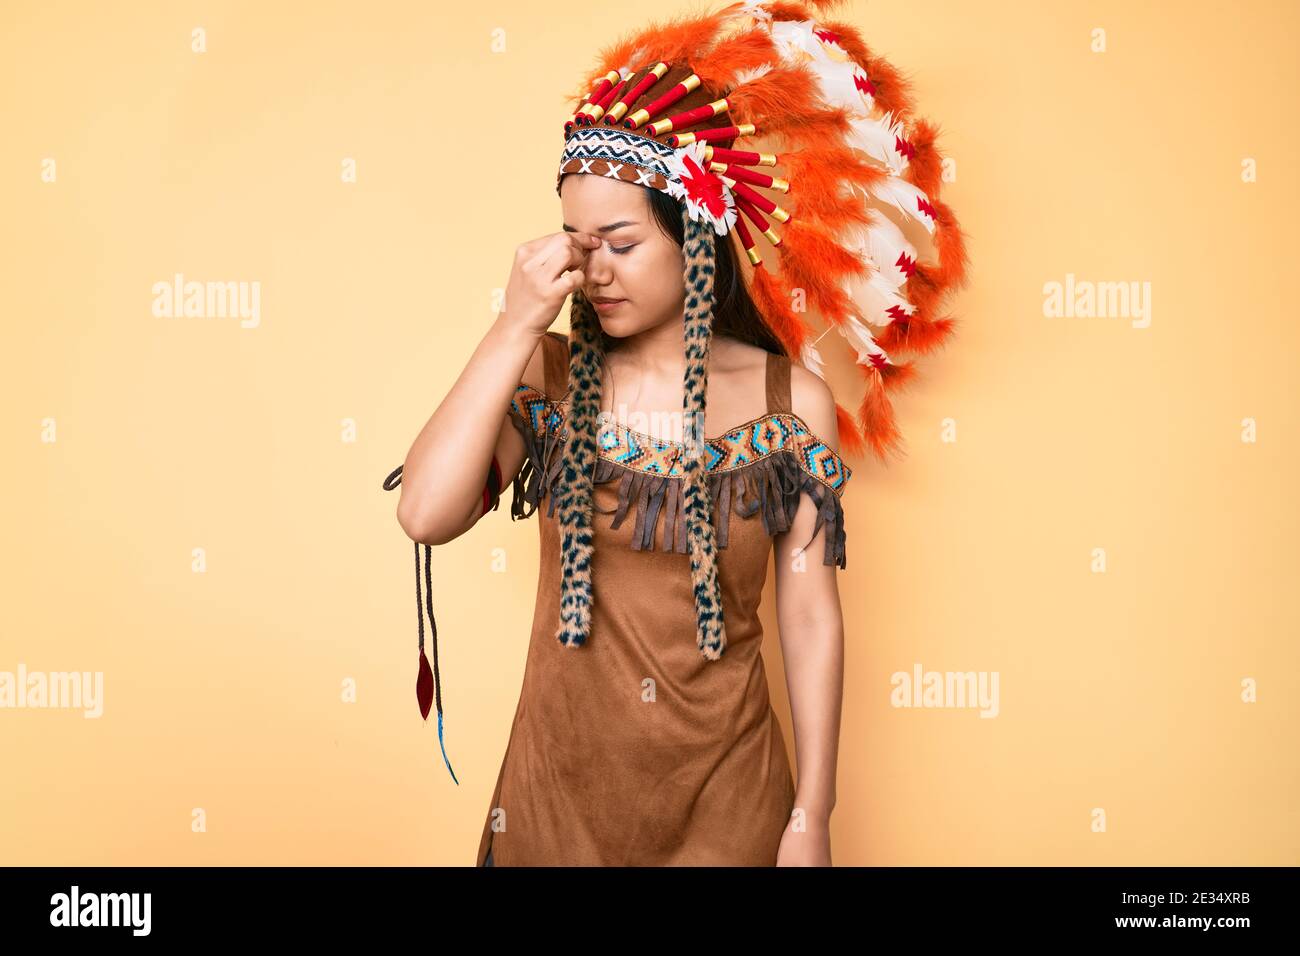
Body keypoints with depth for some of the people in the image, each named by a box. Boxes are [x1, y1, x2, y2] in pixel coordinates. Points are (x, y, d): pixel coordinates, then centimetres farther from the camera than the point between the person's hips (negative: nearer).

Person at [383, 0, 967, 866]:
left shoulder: (792, 401, -8)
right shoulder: (546, 377, -7)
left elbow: (811, 618, -6)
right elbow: (426, 514, -21)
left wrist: (812, 820, -5)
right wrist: (515, 325, -19)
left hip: (726, 792, -1)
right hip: (561, 782, 1)